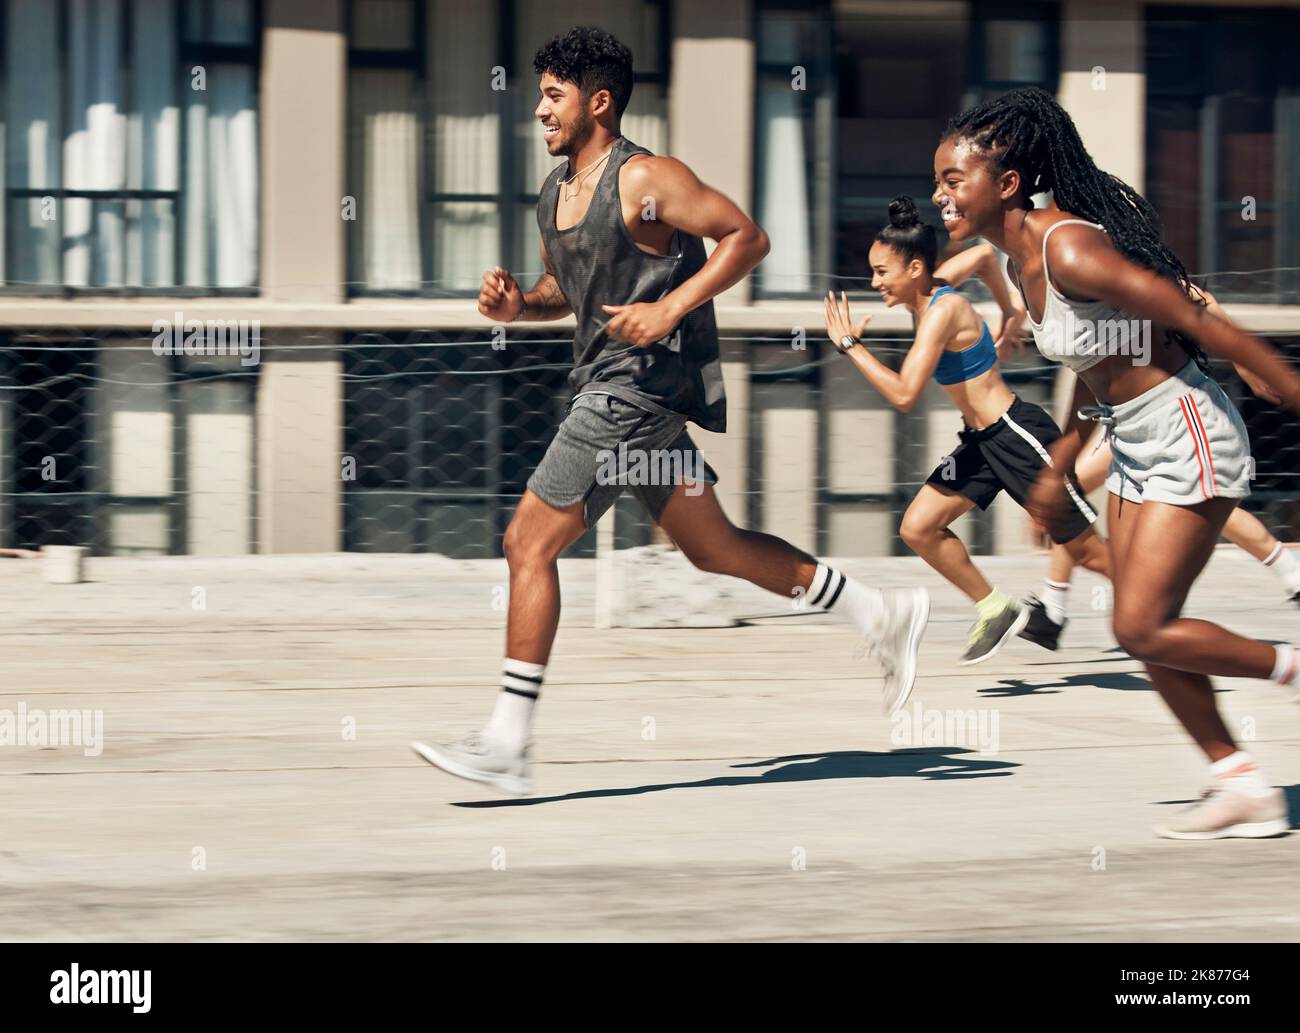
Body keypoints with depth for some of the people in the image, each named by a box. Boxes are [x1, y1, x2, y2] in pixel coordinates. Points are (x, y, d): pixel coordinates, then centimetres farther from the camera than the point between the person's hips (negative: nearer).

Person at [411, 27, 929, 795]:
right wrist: (517, 304, 5)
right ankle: (888, 616, 25)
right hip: (607, 385, 10)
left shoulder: (644, 179, -13)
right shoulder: (556, 192, 14)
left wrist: (670, 309, -22)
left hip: (640, 386, -10)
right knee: (716, 548, 15)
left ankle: (507, 746, -9)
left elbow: (747, 238, -14)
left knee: (530, 544, -11)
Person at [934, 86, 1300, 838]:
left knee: (1143, 627, -9)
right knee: (1146, 633, 9)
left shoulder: (1067, 249, -24)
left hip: (1189, 438, -10)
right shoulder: (1024, 259, 4)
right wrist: (1060, 467, 23)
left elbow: (1203, 325, -24)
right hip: (1136, 449, 10)